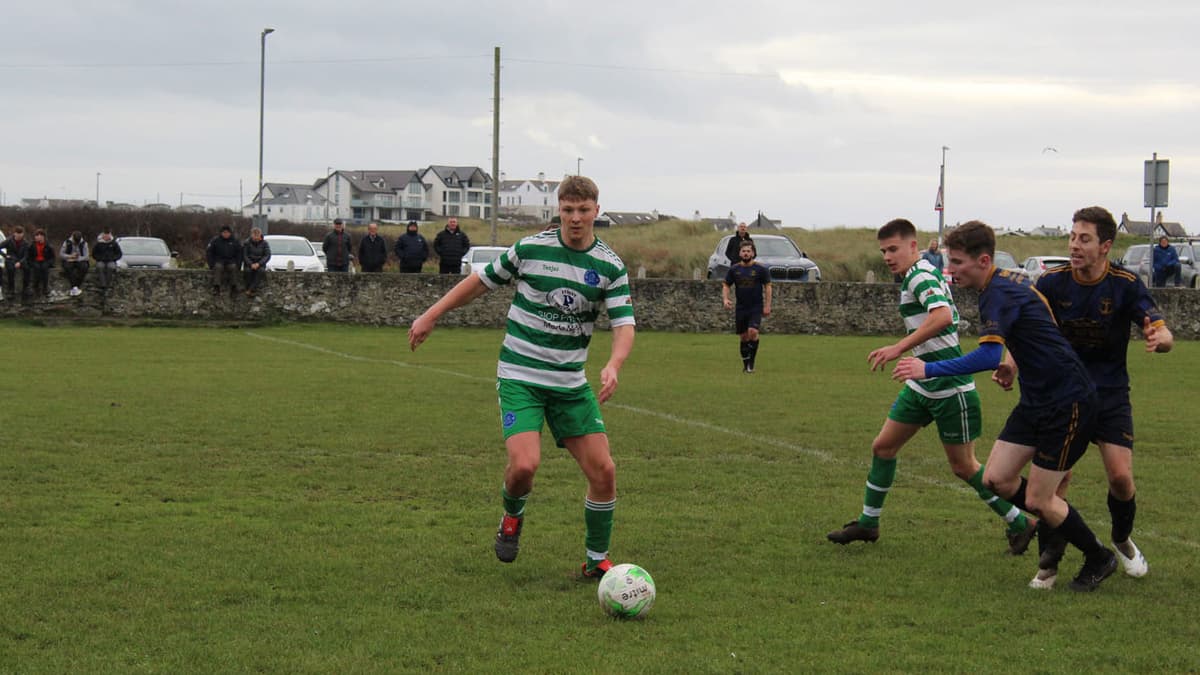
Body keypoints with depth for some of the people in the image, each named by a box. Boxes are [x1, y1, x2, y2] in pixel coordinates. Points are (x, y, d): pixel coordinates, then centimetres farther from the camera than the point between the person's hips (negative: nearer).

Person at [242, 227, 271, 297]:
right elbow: (244, 255, -5)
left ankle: (251, 290, -33)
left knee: (261, 270, -31)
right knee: (247, 270, -30)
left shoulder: (265, 243, 0)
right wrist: (251, 264, -21)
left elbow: (267, 256, -5)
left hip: (260, 263, -1)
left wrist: (258, 264, -20)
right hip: (249, 263, 1)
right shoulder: (247, 243, 0)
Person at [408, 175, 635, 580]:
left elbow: (624, 325, -8)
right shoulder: (531, 249, -6)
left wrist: (613, 366, -28)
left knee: (603, 472, -4)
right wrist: (431, 316, 11)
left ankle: (597, 560, 16)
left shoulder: (610, 266, -2)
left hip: (570, 383, 3)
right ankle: (512, 516, 13)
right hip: (520, 376, -3)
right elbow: (482, 281, 8)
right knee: (525, 464, -22)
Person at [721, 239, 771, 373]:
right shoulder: (734, 269, 4)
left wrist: (767, 306, -5)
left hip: (756, 307, -3)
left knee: (753, 332, -21)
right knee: (744, 336, 7)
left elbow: (767, 287, 1)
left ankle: (751, 362, -10)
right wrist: (725, 299, -8)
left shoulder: (760, 269, -3)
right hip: (741, 308, 3)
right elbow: (726, 285, 11)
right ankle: (746, 365, 20)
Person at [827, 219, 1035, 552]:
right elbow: (948, 314, 23)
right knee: (883, 446, 9)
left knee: (964, 466, 0)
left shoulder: (920, 274, -18)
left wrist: (899, 348, -39)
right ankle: (867, 524, 19)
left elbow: (943, 315, -37)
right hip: (922, 385, 10)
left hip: (951, 388, -10)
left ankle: (1019, 524, 14)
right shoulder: (927, 270, 11)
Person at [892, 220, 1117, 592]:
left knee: (1037, 501, -4)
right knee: (996, 479, 3)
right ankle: (1057, 529, 22)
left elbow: (989, 356, -35)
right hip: (1037, 400, 9)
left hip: (1068, 402, -9)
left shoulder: (1000, 293, -22)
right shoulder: (1010, 281, 8)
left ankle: (1099, 558, 16)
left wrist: (929, 369, -31)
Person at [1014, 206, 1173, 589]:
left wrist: (1158, 338, -40)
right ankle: (1049, 564, 5)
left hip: (1111, 395, 0)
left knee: (1121, 477, -9)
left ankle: (1122, 540, 22)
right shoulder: (1052, 283, -8)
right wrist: (1010, 366, -24)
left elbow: (1164, 335, -15)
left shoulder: (1125, 285, -11)